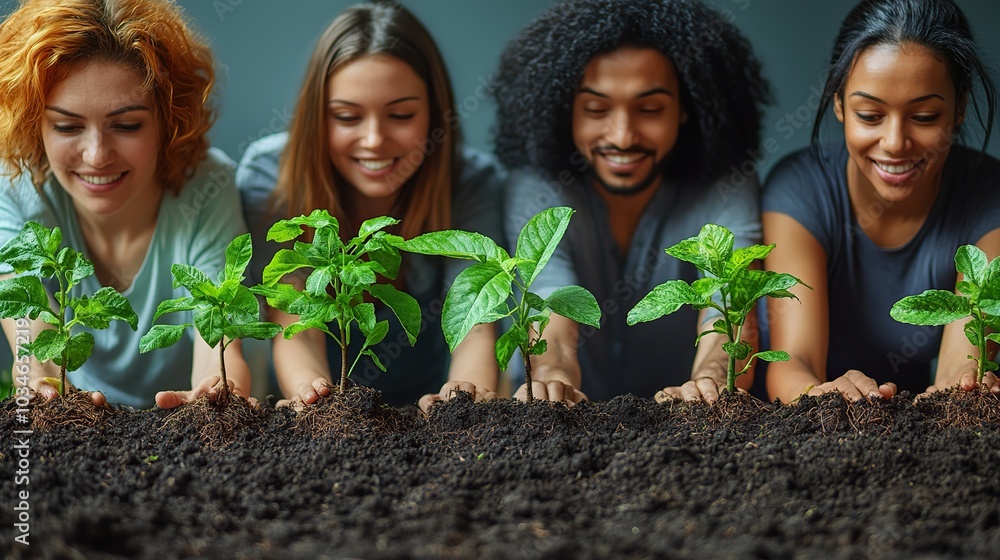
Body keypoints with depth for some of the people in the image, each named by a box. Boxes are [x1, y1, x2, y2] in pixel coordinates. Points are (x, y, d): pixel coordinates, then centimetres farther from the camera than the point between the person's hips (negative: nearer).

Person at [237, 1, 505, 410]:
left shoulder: (473, 183, -12)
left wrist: (473, 394, -44)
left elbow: (473, 329, -21)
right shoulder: (268, 174, -13)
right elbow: (295, 330, -20)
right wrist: (309, 391, -42)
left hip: (430, 412, 1)